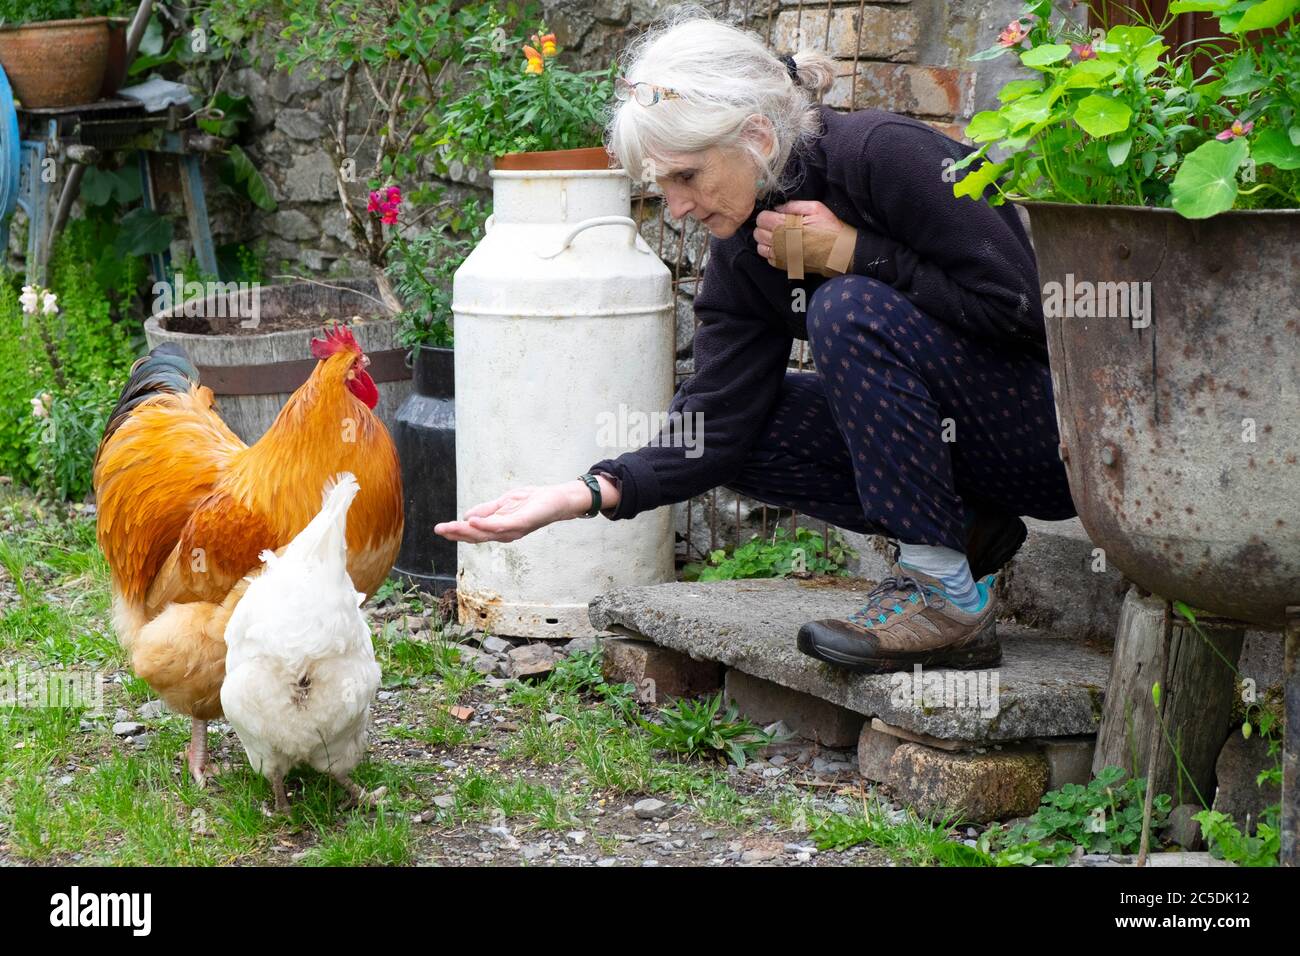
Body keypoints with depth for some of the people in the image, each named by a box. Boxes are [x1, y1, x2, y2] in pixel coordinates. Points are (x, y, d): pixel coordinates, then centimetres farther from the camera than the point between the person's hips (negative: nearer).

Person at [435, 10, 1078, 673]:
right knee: (745, 415, -7)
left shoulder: (888, 153, -21)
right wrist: (587, 494, -21)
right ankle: (970, 534, 2)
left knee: (850, 308, -27)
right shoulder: (741, 253, -1)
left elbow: (1016, 305, -24)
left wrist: (856, 253, -22)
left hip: (1053, 435, -7)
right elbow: (716, 424, -8)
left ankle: (947, 595, -19)